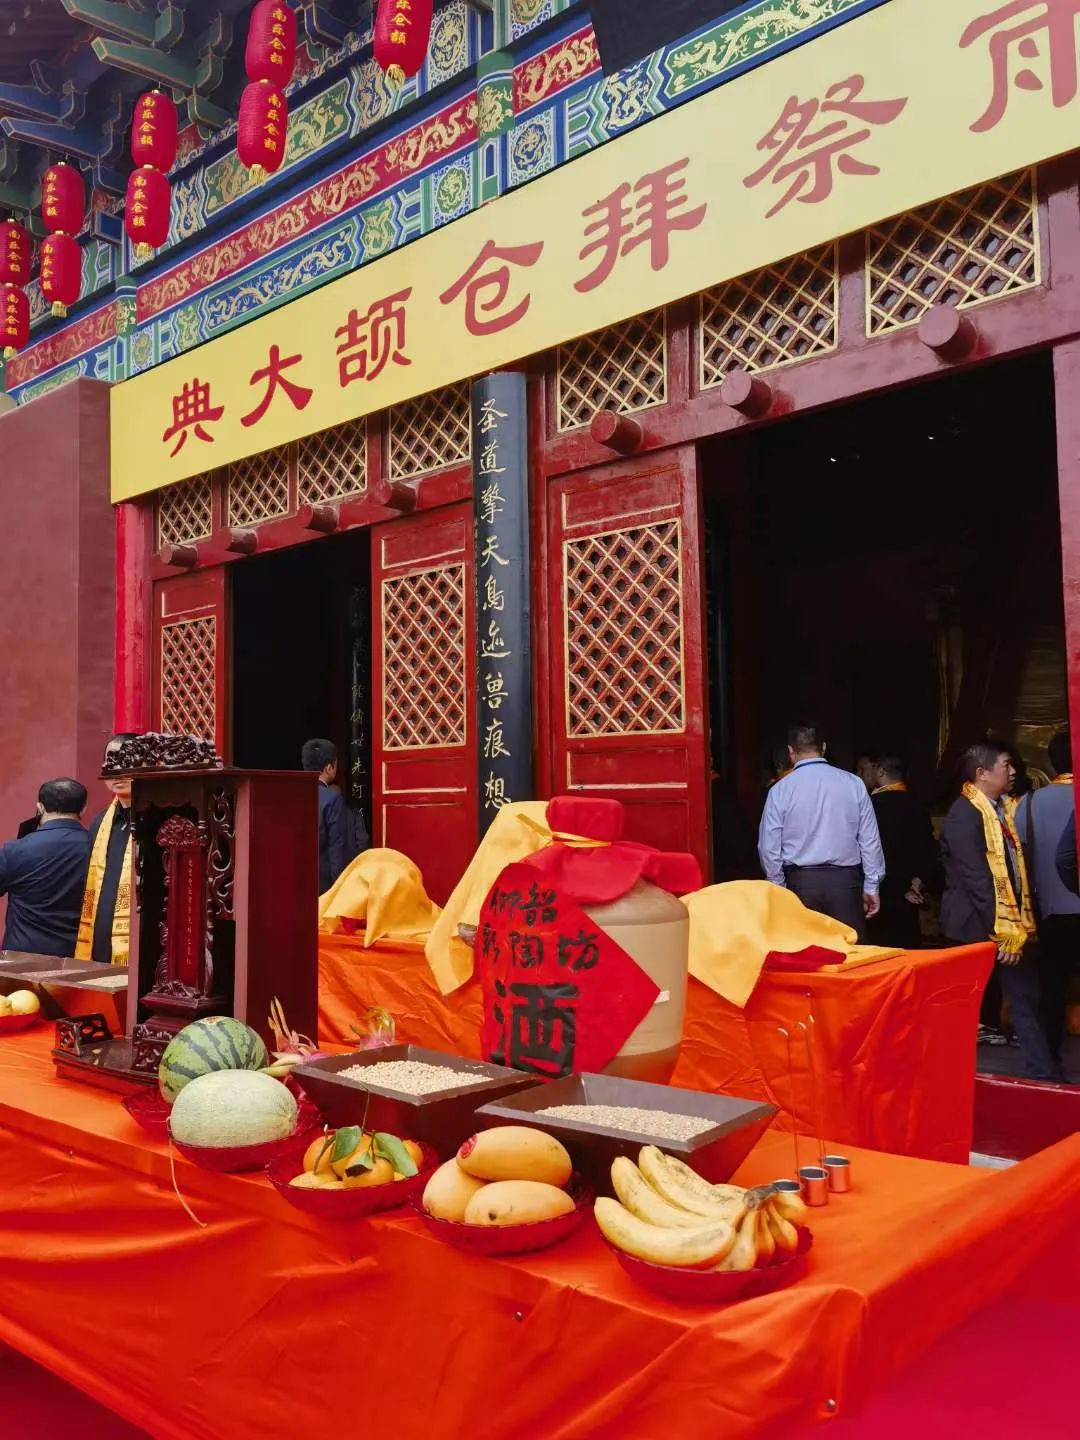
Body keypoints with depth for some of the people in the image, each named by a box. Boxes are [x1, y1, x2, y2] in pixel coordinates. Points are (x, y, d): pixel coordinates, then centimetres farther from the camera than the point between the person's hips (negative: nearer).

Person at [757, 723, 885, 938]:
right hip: (845, 880, 0)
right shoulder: (853, 783, 0)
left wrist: (778, 887, 12)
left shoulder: (780, 790, -4)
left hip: (801, 881, 0)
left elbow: (769, 847, -1)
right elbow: (870, 840, 2)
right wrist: (872, 887, 9)